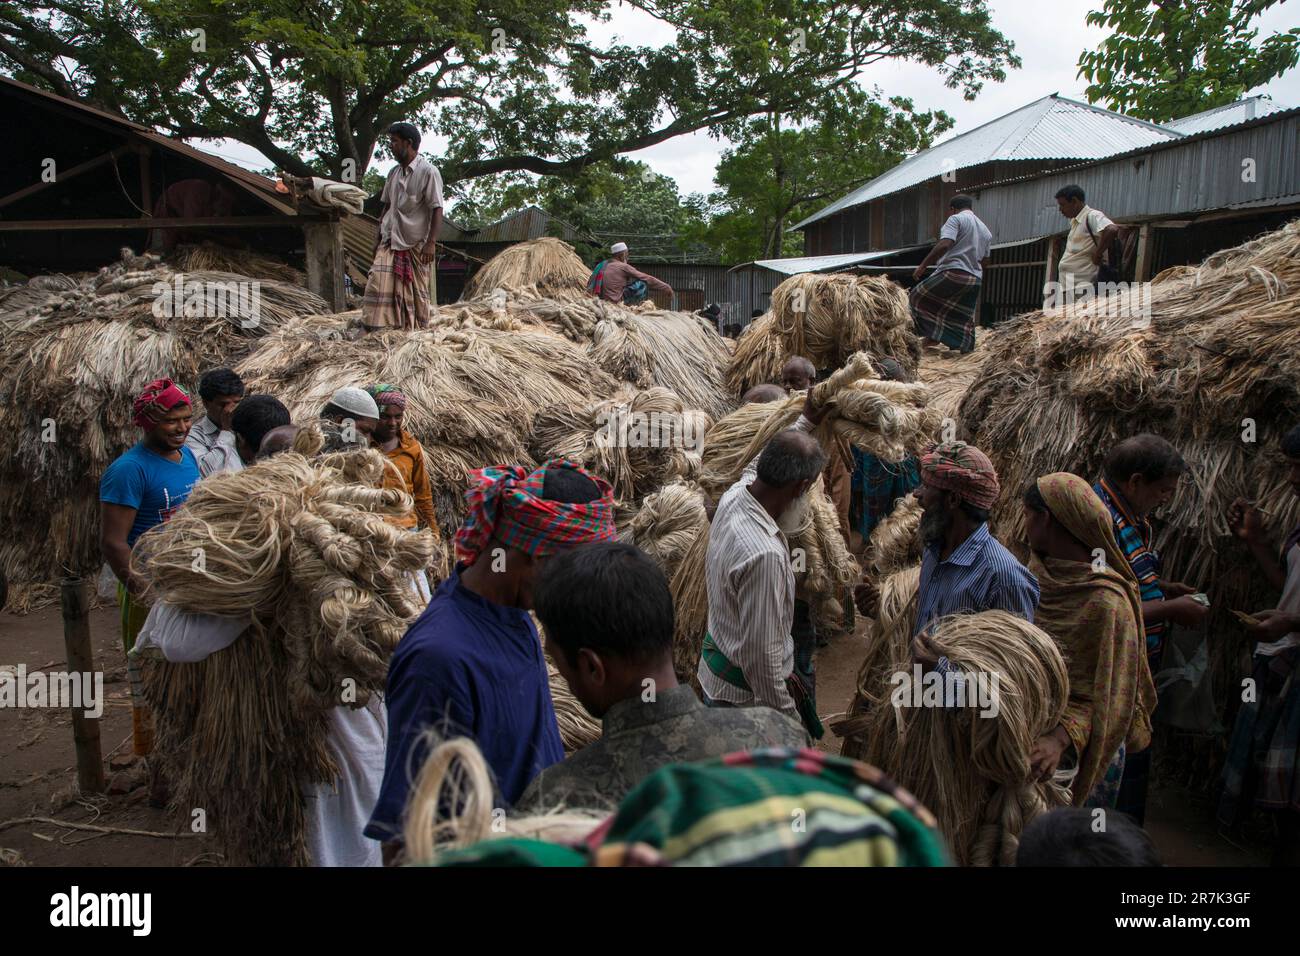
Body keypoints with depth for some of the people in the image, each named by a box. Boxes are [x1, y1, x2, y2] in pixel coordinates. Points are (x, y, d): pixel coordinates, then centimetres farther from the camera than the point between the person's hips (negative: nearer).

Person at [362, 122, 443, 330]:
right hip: (389, 242, 5)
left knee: (416, 293, 4)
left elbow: (437, 210, -12)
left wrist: (431, 243, -20)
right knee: (378, 284, -9)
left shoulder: (428, 172, -7)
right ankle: (374, 332, -10)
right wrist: (379, 238, 16)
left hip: (415, 245, -5)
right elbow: (387, 207, 19)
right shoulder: (393, 173, 13)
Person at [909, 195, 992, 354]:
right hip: (974, 279, 8)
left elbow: (944, 245, -17)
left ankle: (933, 336, -2)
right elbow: (984, 260, 24)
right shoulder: (985, 229, 23)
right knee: (964, 320, 13)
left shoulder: (956, 219, -3)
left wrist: (923, 266, -14)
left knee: (917, 297, 5)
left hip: (953, 273, -7)